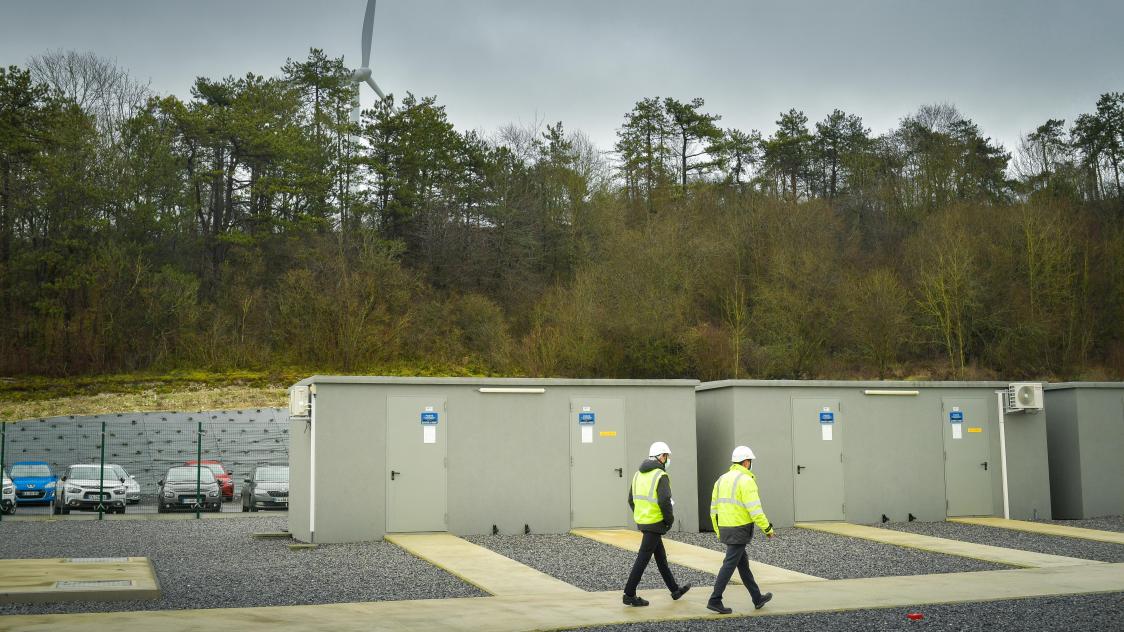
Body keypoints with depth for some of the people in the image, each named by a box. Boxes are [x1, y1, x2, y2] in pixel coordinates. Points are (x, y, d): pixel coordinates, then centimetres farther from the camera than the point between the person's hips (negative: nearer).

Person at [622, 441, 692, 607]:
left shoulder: (639, 474, 10)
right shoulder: (661, 476, -16)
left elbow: (631, 499, 12)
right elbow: (665, 501, -25)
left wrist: (641, 518, 17)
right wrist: (670, 520, -10)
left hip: (642, 522, 9)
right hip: (655, 524, -9)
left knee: (661, 556, 18)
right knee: (643, 559, -3)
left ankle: (675, 590, 30)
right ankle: (629, 595, -1)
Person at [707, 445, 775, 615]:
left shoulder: (722, 480, 10)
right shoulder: (746, 481, -15)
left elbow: (714, 509, 13)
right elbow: (755, 509, -20)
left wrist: (719, 532, 21)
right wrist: (767, 528, -8)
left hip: (725, 529, 8)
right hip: (740, 530, -8)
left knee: (743, 563, 16)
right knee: (730, 565, -5)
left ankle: (758, 598, 25)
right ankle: (715, 600, -6)